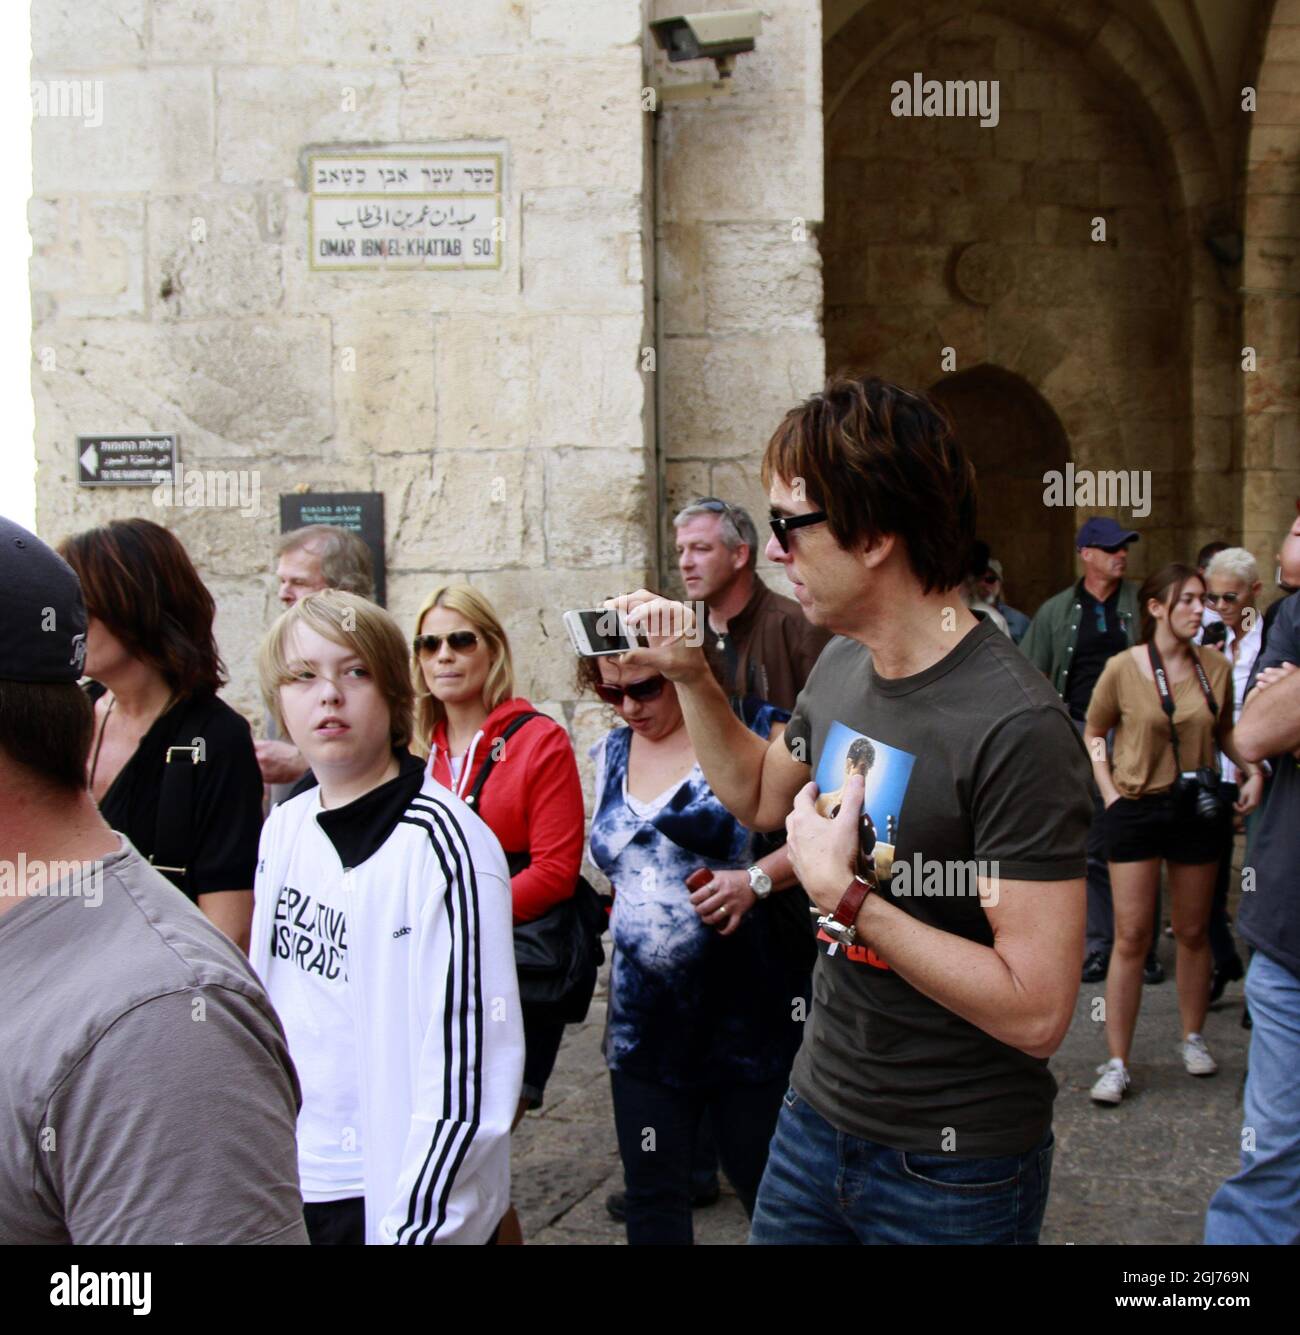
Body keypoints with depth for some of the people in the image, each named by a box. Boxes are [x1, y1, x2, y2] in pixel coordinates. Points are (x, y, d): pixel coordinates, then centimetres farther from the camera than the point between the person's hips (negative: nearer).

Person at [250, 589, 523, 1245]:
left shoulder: (441, 846, -19)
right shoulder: (283, 829, 2)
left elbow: (469, 1079, -19)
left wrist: (411, 1228, -18)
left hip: (391, 1198, -6)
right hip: (286, 1183, 7)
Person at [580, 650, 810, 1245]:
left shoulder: (754, 732, -8)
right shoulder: (611, 753, 11)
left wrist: (757, 879, -25)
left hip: (747, 1016, -5)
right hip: (644, 1022, 5)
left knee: (766, 1184, 6)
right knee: (651, 1196, 11)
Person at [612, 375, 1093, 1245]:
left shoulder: (1016, 730, -26)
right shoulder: (841, 667, 0)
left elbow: (1036, 1012, -28)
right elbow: (761, 797, 18)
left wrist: (842, 895, -25)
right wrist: (690, 676, 5)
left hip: (950, 1171, -7)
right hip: (818, 1112, 7)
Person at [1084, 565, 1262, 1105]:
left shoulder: (1216, 666, 0)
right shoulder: (1123, 668, -8)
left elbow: (1224, 730, 15)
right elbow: (1093, 734, 4)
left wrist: (1253, 771, 0)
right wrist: (1109, 792, -5)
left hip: (1197, 810, 3)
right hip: (1136, 809, -3)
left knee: (1193, 932, 13)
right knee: (1131, 936, -3)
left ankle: (1193, 1038, 31)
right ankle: (1117, 1062, 4)